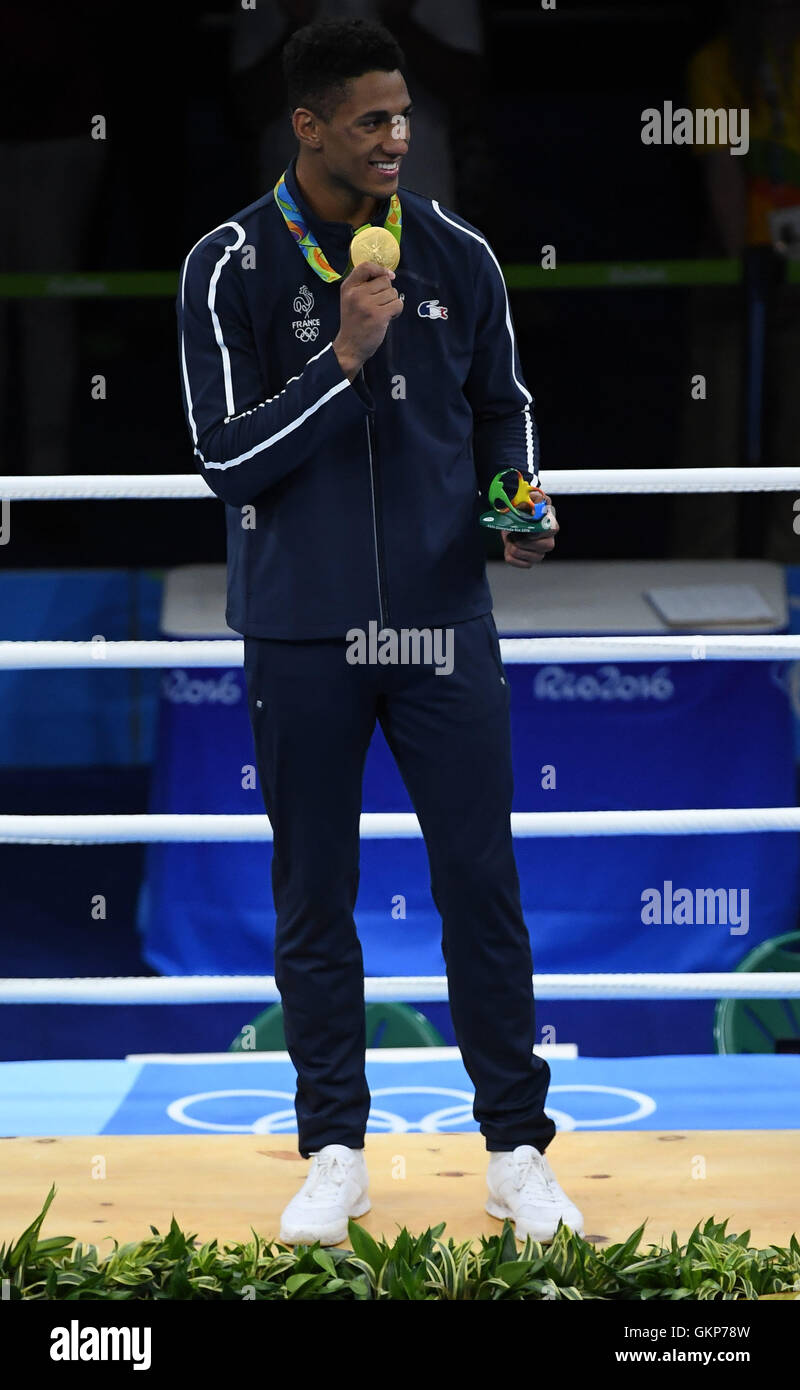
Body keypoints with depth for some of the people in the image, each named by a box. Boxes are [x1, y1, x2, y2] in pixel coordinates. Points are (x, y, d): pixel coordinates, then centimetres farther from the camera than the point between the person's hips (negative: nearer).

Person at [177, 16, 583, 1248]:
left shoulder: (458, 256, 2)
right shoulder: (232, 268, -6)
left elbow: (502, 404, 15)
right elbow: (225, 455, -9)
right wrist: (344, 359, -19)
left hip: (444, 620, 1)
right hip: (301, 635, -1)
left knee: (482, 884, 1)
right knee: (314, 895, 7)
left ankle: (517, 1149, 11)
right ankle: (335, 1154, 17)